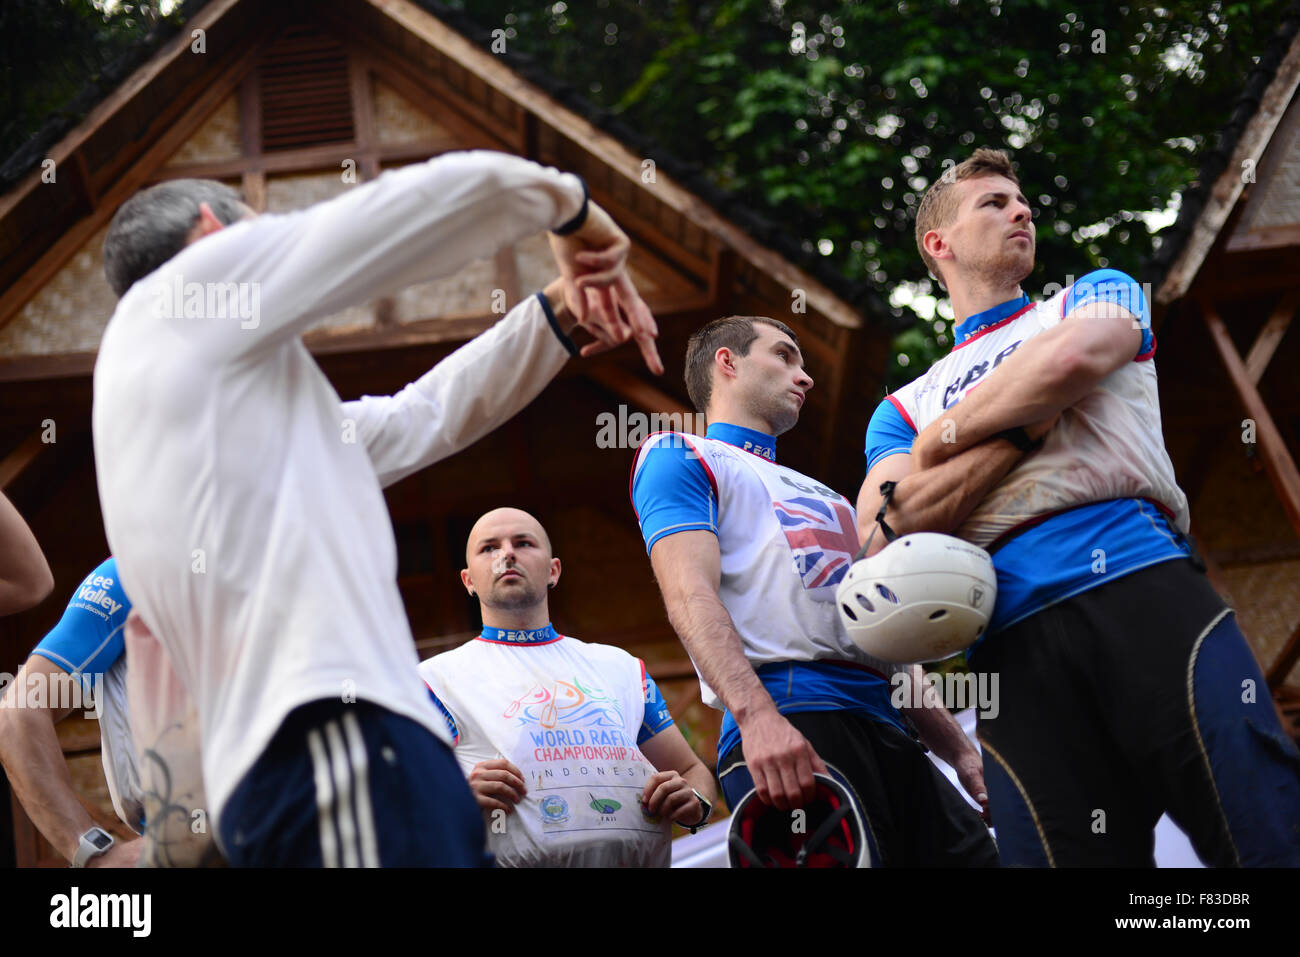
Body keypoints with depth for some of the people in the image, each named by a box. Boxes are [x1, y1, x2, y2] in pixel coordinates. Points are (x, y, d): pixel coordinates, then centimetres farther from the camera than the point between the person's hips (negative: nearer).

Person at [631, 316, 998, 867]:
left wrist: (959, 750, 21)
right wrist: (756, 713, -23)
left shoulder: (820, 495, 36)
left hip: (887, 729, 8)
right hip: (789, 721, -8)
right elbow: (690, 594, -7)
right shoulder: (678, 456, 12)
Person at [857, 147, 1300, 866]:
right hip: (1012, 640, 2)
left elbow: (1074, 358, -2)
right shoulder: (902, 410, 26)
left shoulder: (1096, 294, 24)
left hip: (1142, 588, -1)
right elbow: (883, 531, 6)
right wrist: (1031, 419, 2)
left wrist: (944, 437, 12)